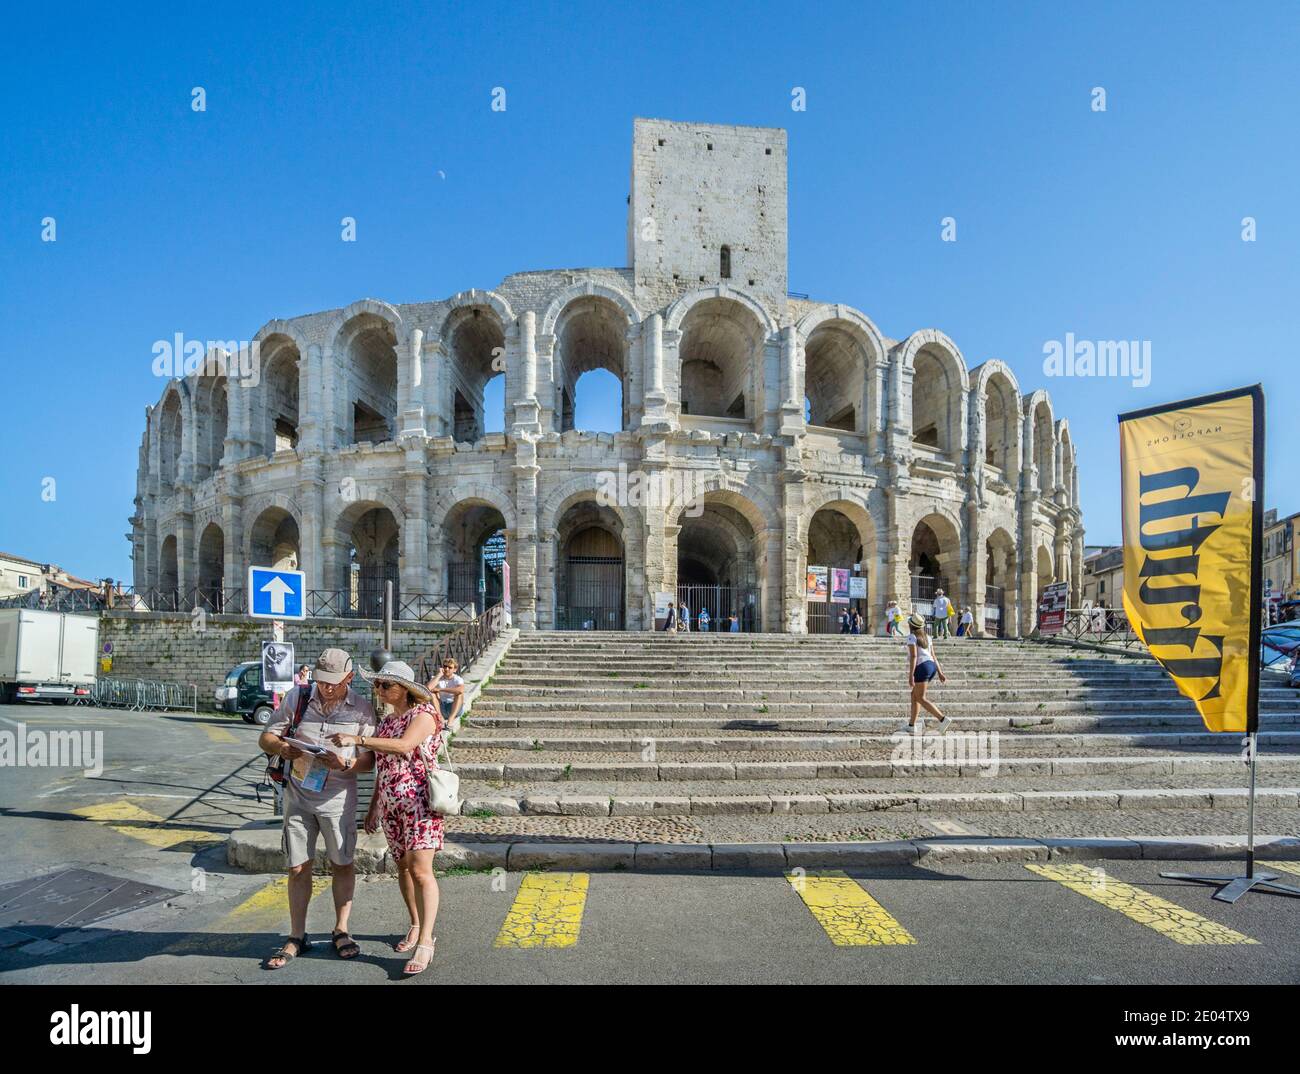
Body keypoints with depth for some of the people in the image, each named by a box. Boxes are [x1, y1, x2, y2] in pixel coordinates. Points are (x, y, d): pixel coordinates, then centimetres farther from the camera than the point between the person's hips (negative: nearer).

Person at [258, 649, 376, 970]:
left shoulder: (362, 709, -6)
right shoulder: (297, 697, -4)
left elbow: (370, 758, -5)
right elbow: (265, 738, 0)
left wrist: (346, 764, -26)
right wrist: (280, 747, -23)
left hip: (338, 796, -1)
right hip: (298, 794, 1)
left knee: (342, 864, 9)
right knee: (298, 868, 8)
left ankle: (341, 931, 26)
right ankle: (297, 938, 23)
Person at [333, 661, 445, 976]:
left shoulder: (423, 713, -11)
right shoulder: (386, 719, 13)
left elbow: (404, 745, -29)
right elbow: (383, 765, 18)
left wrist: (357, 739, -30)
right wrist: (373, 807, 18)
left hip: (419, 799, -7)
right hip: (390, 802, 7)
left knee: (420, 869, -11)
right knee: (403, 866, 13)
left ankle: (425, 942, -8)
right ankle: (416, 926, 28)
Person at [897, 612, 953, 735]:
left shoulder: (911, 637, -7)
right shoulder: (926, 637, 16)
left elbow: (913, 656, -16)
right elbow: (933, 656, 14)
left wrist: (911, 675, -19)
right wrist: (940, 673, 14)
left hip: (921, 668, -9)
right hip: (931, 667, 9)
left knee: (920, 698, -6)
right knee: (914, 694, 14)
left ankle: (943, 719, -19)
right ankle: (911, 725, 15)